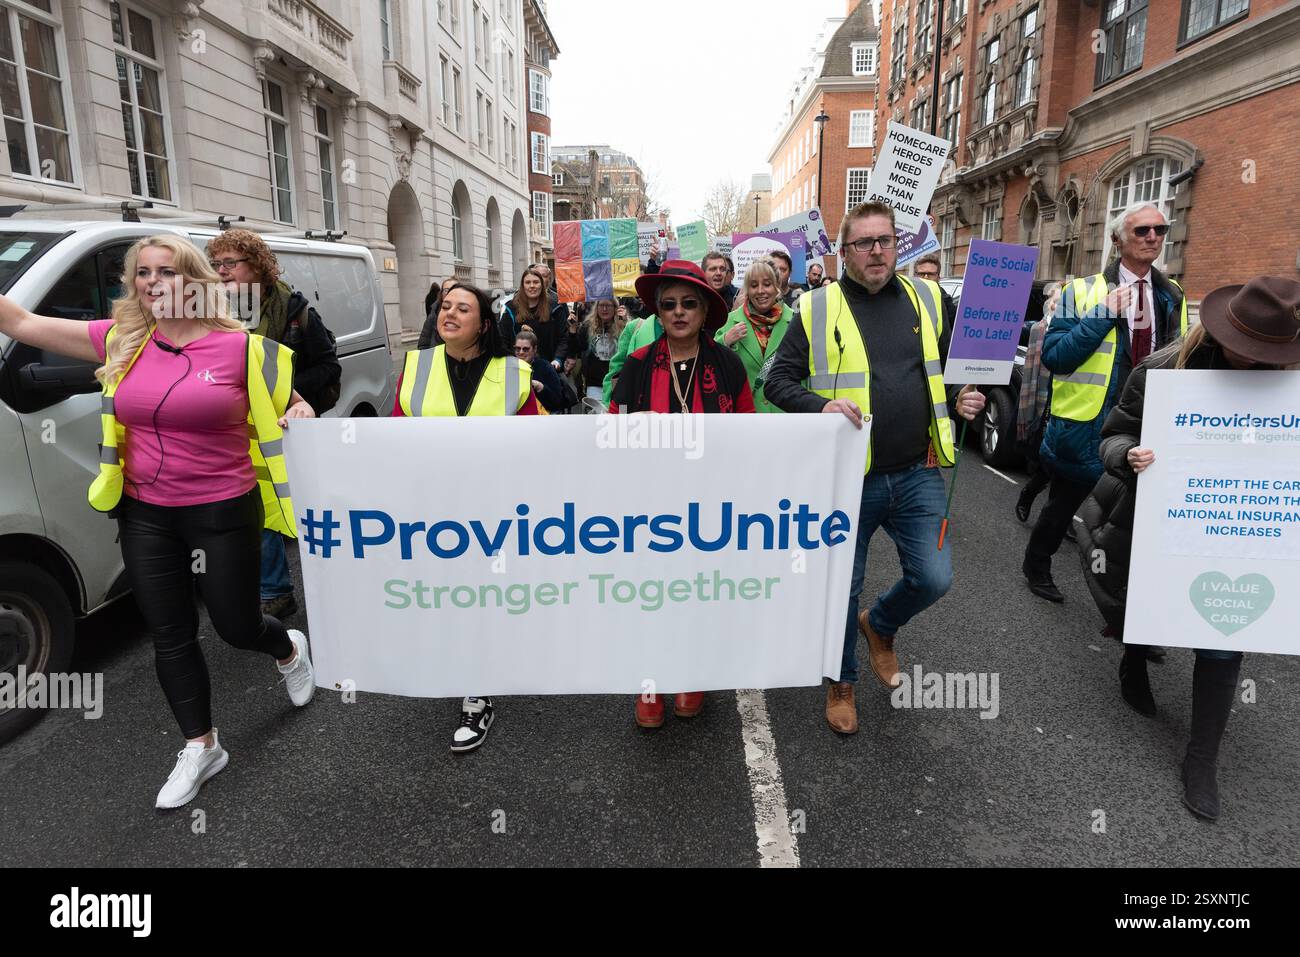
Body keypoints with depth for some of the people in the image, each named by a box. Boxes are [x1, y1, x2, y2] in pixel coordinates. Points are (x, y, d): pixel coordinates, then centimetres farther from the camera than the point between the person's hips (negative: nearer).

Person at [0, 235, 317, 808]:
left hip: (224, 513, -4)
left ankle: (289, 649, 45)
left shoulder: (241, 348, -9)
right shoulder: (121, 341, 2)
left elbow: (287, 408, 2)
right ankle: (200, 747, 29)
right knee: (170, 637, 11)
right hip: (145, 516, 4)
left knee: (236, 625, 8)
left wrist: (302, 417, -20)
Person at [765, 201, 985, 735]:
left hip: (916, 474, 3)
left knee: (934, 579, 3)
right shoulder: (818, 308, -4)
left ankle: (880, 626, 37)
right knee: (842, 587, 9)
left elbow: (954, 364, 19)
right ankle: (841, 682, 33)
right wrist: (821, 405, -21)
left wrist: (966, 396, -1)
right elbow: (778, 381, -4)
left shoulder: (926, 299, 7)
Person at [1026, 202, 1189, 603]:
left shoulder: (1172, 297, 9)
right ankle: (1036, 566, 36)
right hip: (1087, 424, -4)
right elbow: (1053, 356, -15)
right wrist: (1103, 315, -21)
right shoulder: (1083, 291, -7)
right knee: (1063, 504, 12)